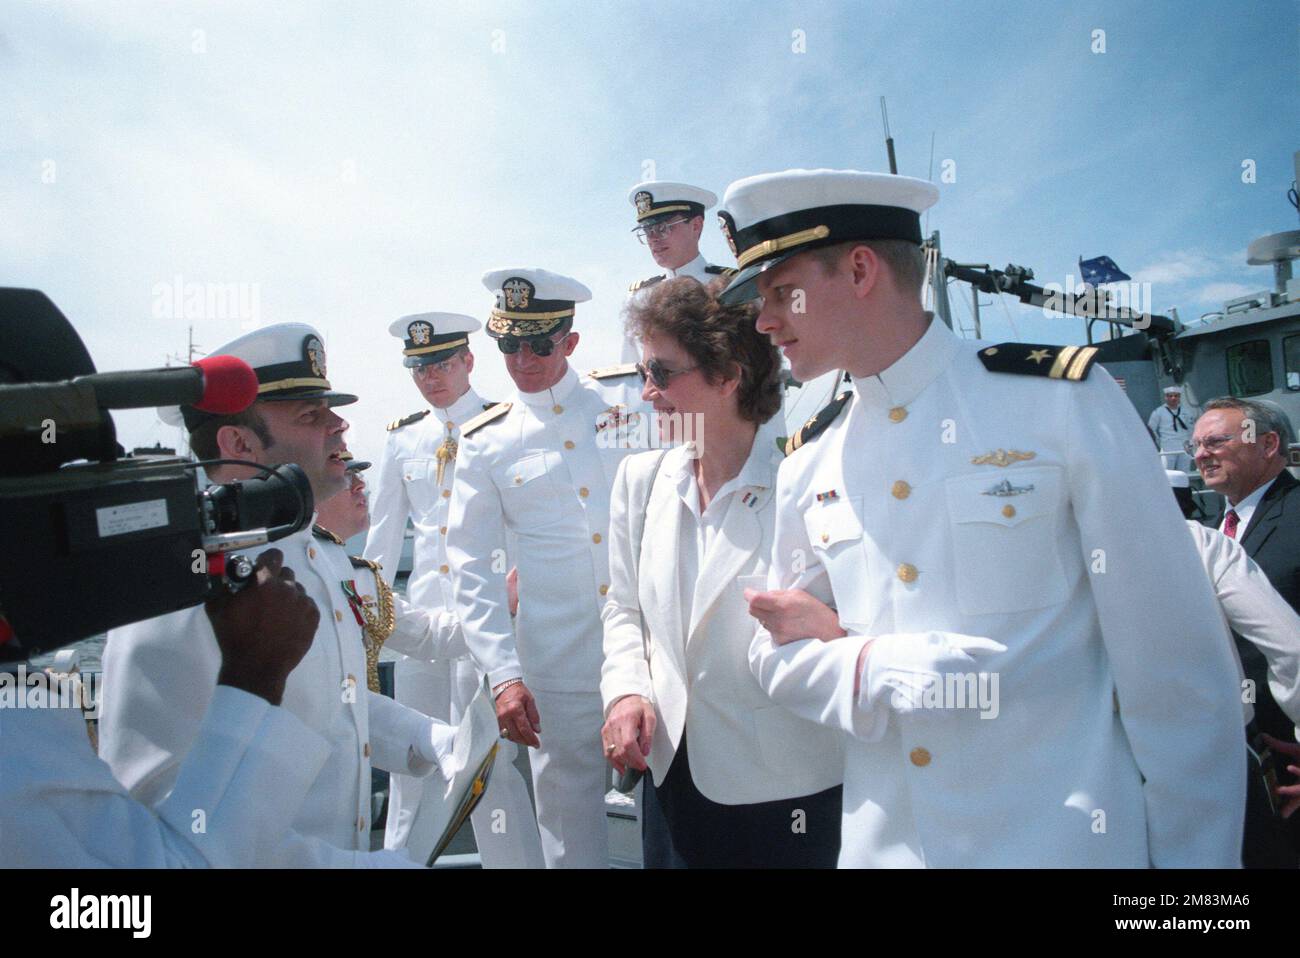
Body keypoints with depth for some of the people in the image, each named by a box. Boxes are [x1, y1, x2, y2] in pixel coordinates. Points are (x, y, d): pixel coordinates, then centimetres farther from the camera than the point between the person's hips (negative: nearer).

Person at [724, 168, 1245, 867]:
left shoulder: (1063, 400, -11)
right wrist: (875, 666, -15)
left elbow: (1177, 666, -9)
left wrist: (1194, 853, -7)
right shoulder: (806, 463, 1)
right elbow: (777, 651, 5)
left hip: (1066, 839, -3)